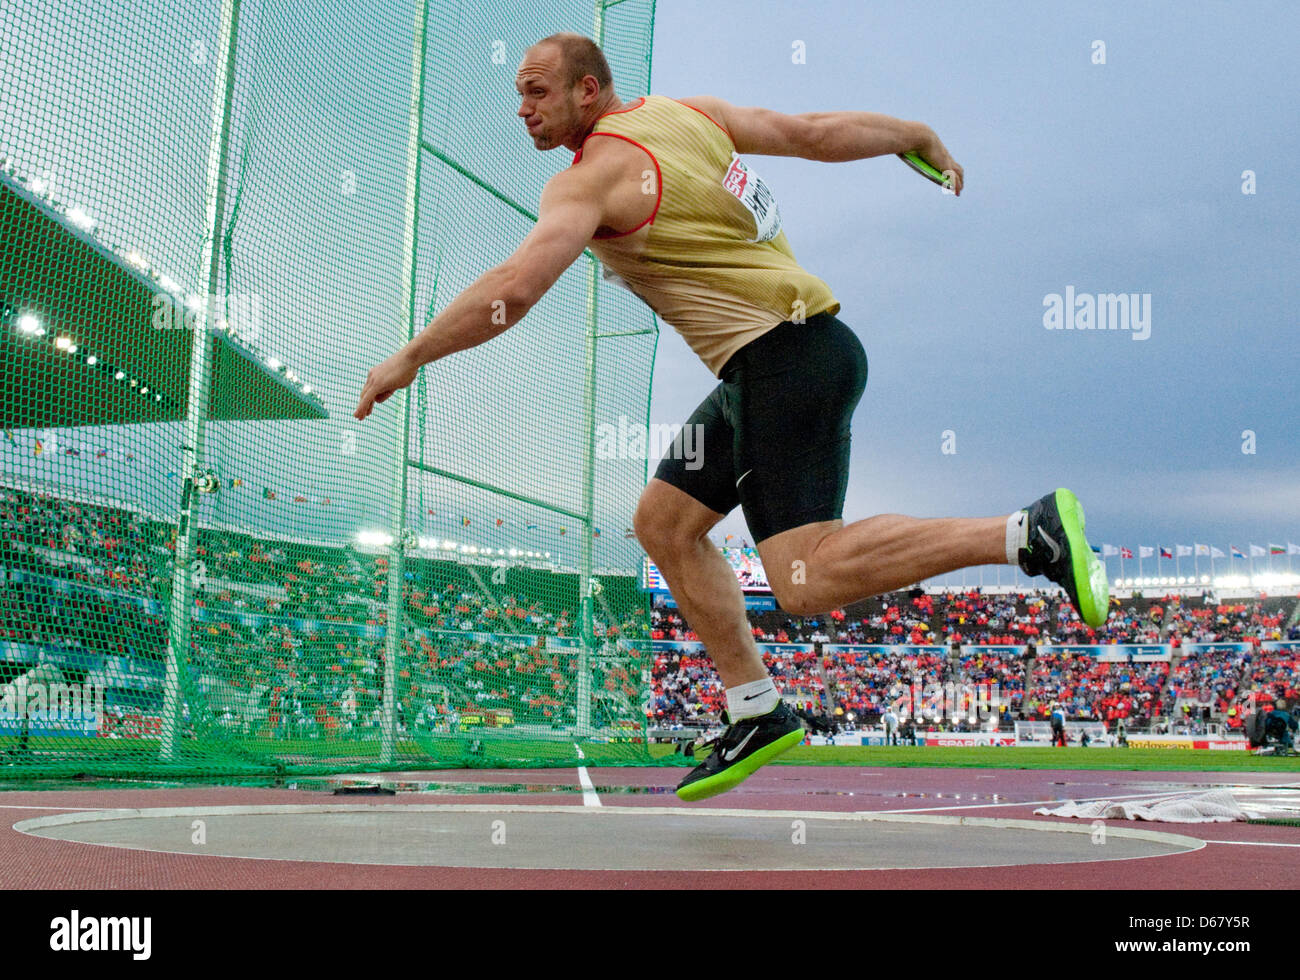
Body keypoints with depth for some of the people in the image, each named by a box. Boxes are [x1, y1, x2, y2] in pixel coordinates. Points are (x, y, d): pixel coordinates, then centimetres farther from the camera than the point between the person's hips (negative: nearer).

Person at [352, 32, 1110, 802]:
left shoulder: (589, 180, -10)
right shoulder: (690, 113, 13)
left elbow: (512, 290, -21)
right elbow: (817, 132, 16)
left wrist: (408, 359, -9)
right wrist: (918, 135, 30)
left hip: (788, 363, -10)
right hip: (765, 372, 10)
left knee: (809, 581, -15)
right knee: (664, 523, 12)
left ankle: (1030, 532, -15)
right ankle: (759, 714, 17)